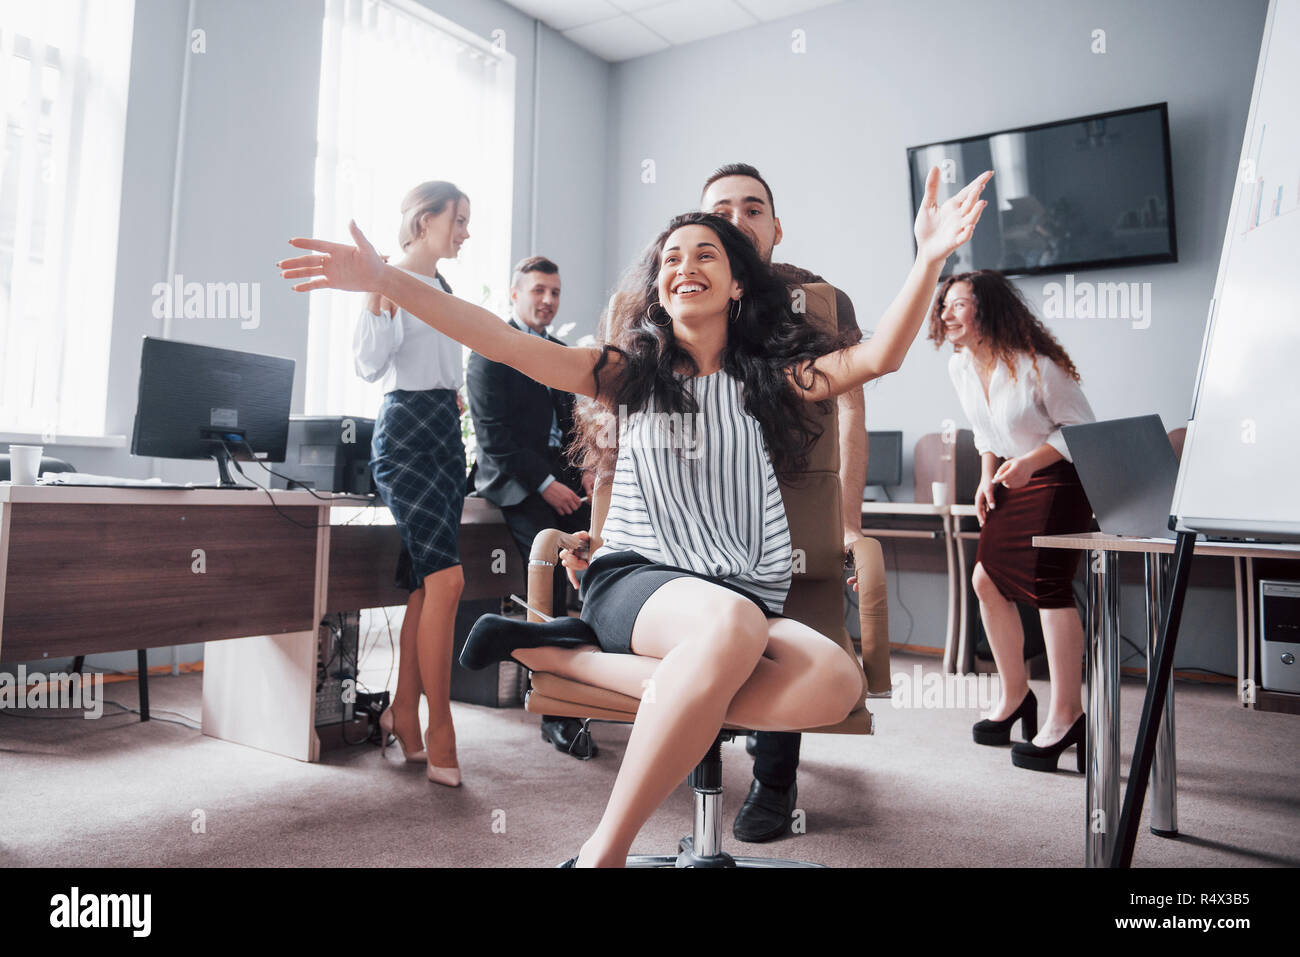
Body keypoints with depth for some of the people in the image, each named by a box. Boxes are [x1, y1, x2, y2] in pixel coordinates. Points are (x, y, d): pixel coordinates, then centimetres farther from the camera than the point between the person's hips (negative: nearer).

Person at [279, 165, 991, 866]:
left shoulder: (770, 378, 14)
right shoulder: (631, 373, 11)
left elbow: (877, 357, 1)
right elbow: (506, 344, 2)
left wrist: (930, 258, -12)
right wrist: (386, 279, -7)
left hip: (748, 597, 3)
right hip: (636, 578, -2)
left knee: (837, 683, -31)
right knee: (732, 623, -39)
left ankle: (569, 657, -23)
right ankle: (603, 851, -26)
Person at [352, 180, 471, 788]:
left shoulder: (442, 286, 21)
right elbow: (370, 365, -15)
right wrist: (377, 296, -26)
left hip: (446, 430, 9)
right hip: (406, 431, -8)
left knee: (427, 583, 5)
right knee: (446, 577, -18)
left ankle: (403, 713, 14)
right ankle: (439, 730, -8)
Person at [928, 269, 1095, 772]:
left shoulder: (1034, 365, -22)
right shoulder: (959, 367, 1)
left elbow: (1082, 425, -14)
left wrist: (1030, 461, -26)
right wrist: (987, 476, 2)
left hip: (1059, 479, -8)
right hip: (1012, 481, 8)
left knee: (1047, 585, -12)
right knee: (987, 580, 4)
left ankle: (1066, 714, 0)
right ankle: (1015, 695, 21)